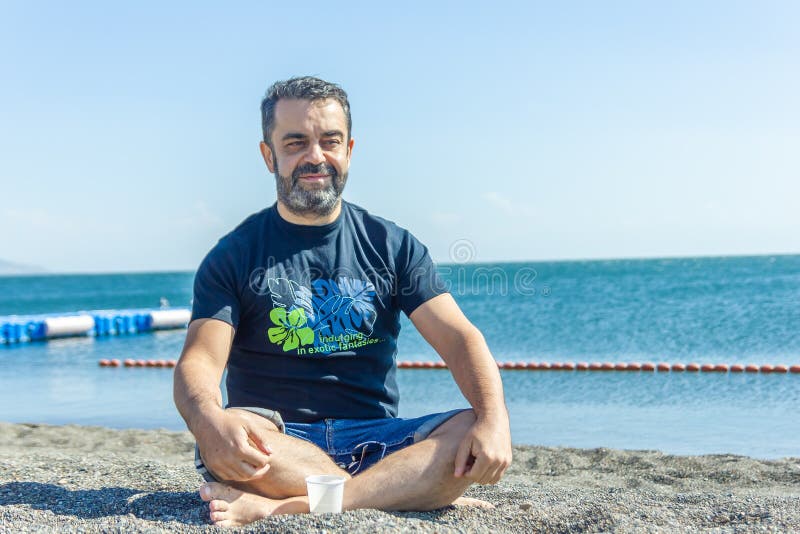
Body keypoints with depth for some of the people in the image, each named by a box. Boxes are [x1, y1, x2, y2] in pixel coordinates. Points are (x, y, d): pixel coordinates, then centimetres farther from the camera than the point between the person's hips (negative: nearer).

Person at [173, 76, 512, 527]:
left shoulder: (393, 246, 10)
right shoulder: (234, 257, 5)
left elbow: (459, 338, 0)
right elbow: (199, 362, -8)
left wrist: (494, 418, -21)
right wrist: (210, 421, -33)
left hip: (377, 442, 2)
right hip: (277, 442, -1)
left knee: (473, 434, -25)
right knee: (225, 436, -34)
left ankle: (280, 507, -31)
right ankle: (415, 491, -25)